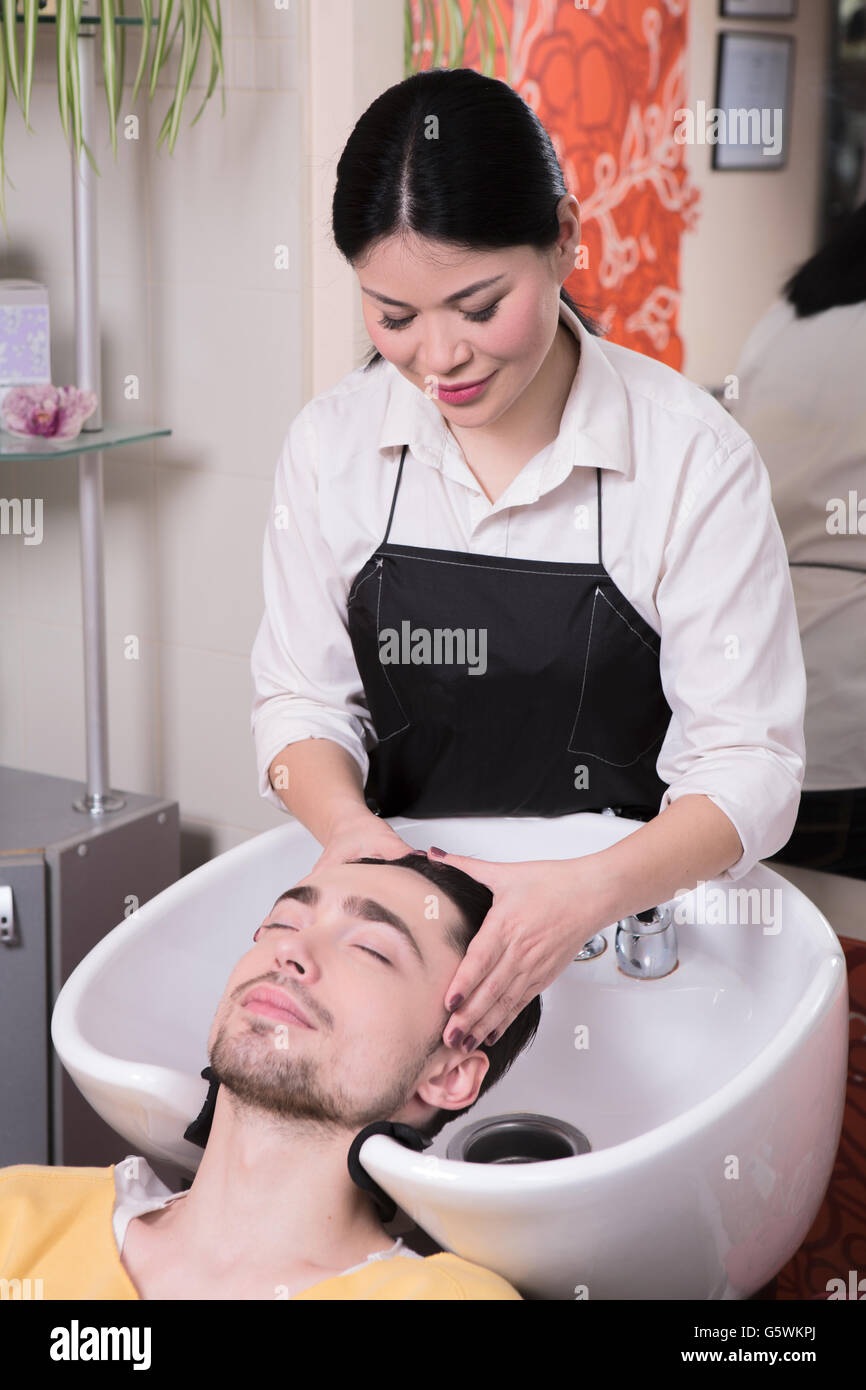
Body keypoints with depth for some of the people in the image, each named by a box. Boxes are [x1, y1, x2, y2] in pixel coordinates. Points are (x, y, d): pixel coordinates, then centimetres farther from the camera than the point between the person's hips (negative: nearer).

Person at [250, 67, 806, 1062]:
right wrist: (348, 824, -17)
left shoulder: (694, 457, -10)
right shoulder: (330, 442, 1)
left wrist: (590, 891, -29)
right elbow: (300, 698, 6)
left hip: (624, 926, -2)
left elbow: (749, 765, -11)